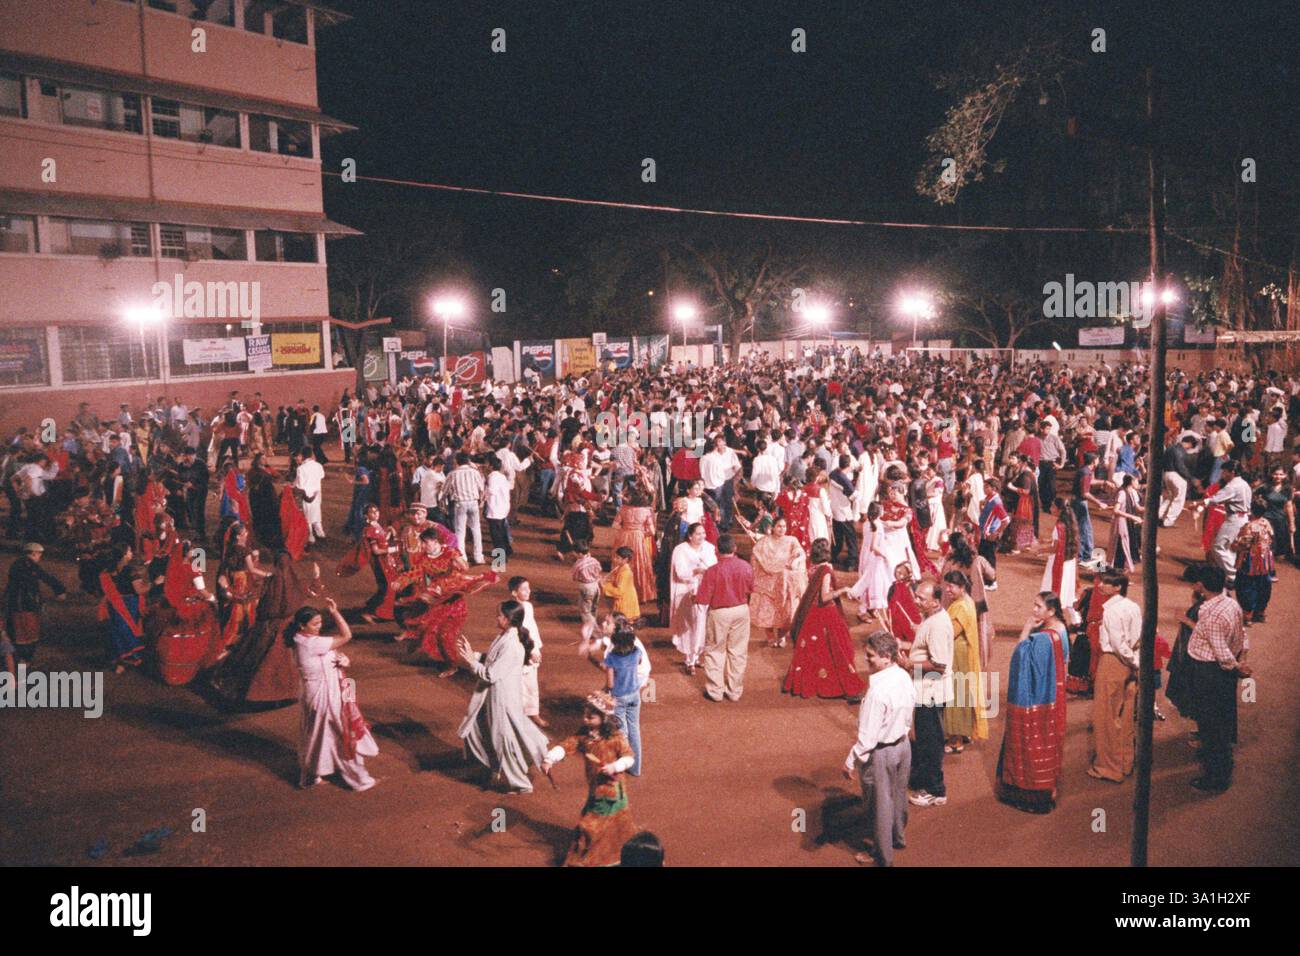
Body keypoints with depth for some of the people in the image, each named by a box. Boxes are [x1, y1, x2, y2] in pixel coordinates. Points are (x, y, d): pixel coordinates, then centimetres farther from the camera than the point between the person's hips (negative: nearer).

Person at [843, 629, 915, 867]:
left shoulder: (878, 691, -32)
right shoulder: (905, 678, -7)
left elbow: (867, 735, -26)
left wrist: (851, 761, -16)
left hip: (880, 753, -8)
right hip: (903, 744, 8)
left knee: (879, 803, 12)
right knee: (898, 795, 27)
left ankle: (882, 855, 29)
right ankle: (898, 837, 49)